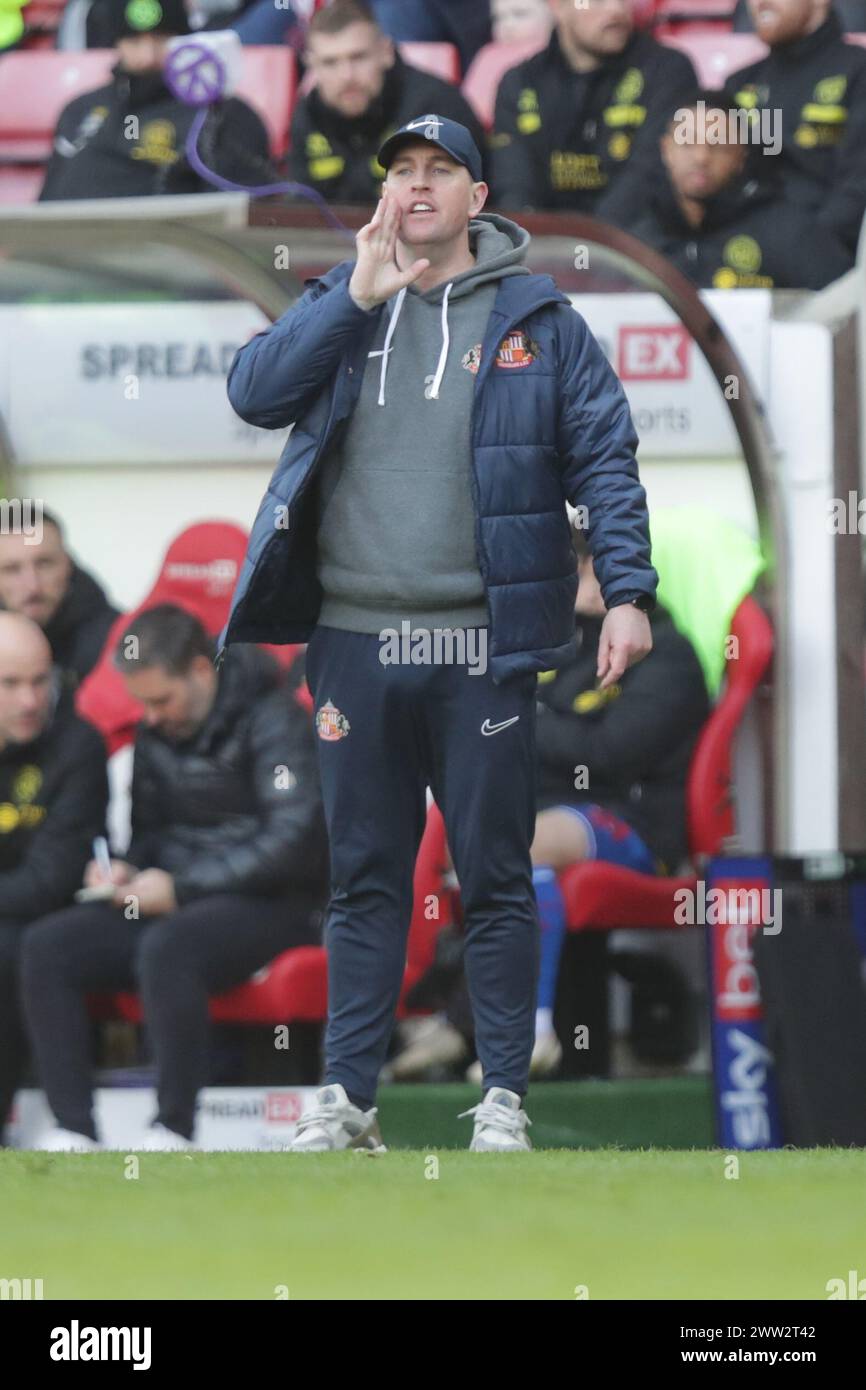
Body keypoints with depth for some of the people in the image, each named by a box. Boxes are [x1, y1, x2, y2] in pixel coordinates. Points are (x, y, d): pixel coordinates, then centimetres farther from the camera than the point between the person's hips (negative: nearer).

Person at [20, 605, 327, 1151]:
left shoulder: (274, 722, -9)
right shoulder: (157, 735, 15)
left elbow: (293, 842, -18)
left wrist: (181, 887, -18)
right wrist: (125, 870, 3)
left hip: (270, 904, -8)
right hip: (177, 903, 8)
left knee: (166, 948, -39)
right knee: (47, 947, -15)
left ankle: (174, 1131, -32)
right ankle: (73, 1129, -21)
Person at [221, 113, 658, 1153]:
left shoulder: (536, 318, 4)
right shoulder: (338, 306, 10)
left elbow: (605, 460, 1)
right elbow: (254, 392, -5)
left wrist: (628, 593, -9)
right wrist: (359, 297, -12)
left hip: (482, 647, -2)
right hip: (355, 640, 2)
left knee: (495, 879, 2)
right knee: (365, 880, 8)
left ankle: (503, 1099, 8)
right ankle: (347, 1098, 12)